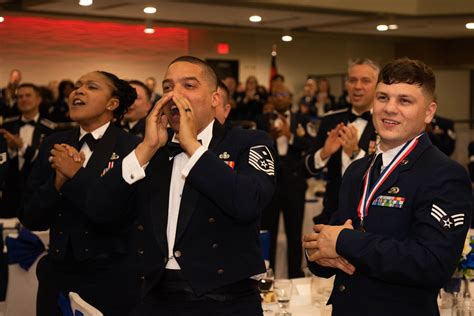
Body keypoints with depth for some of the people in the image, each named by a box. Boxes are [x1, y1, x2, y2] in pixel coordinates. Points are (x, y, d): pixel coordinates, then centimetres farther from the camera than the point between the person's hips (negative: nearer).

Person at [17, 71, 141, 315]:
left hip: (112, 277, -4)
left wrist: (77, 175, -17)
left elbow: (120, 217, -17)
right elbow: (29, 218, 1)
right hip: (58, 272, 4)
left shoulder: (131, 147, -9)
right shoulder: (53, 145, 4)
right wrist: (58, 182, -15)